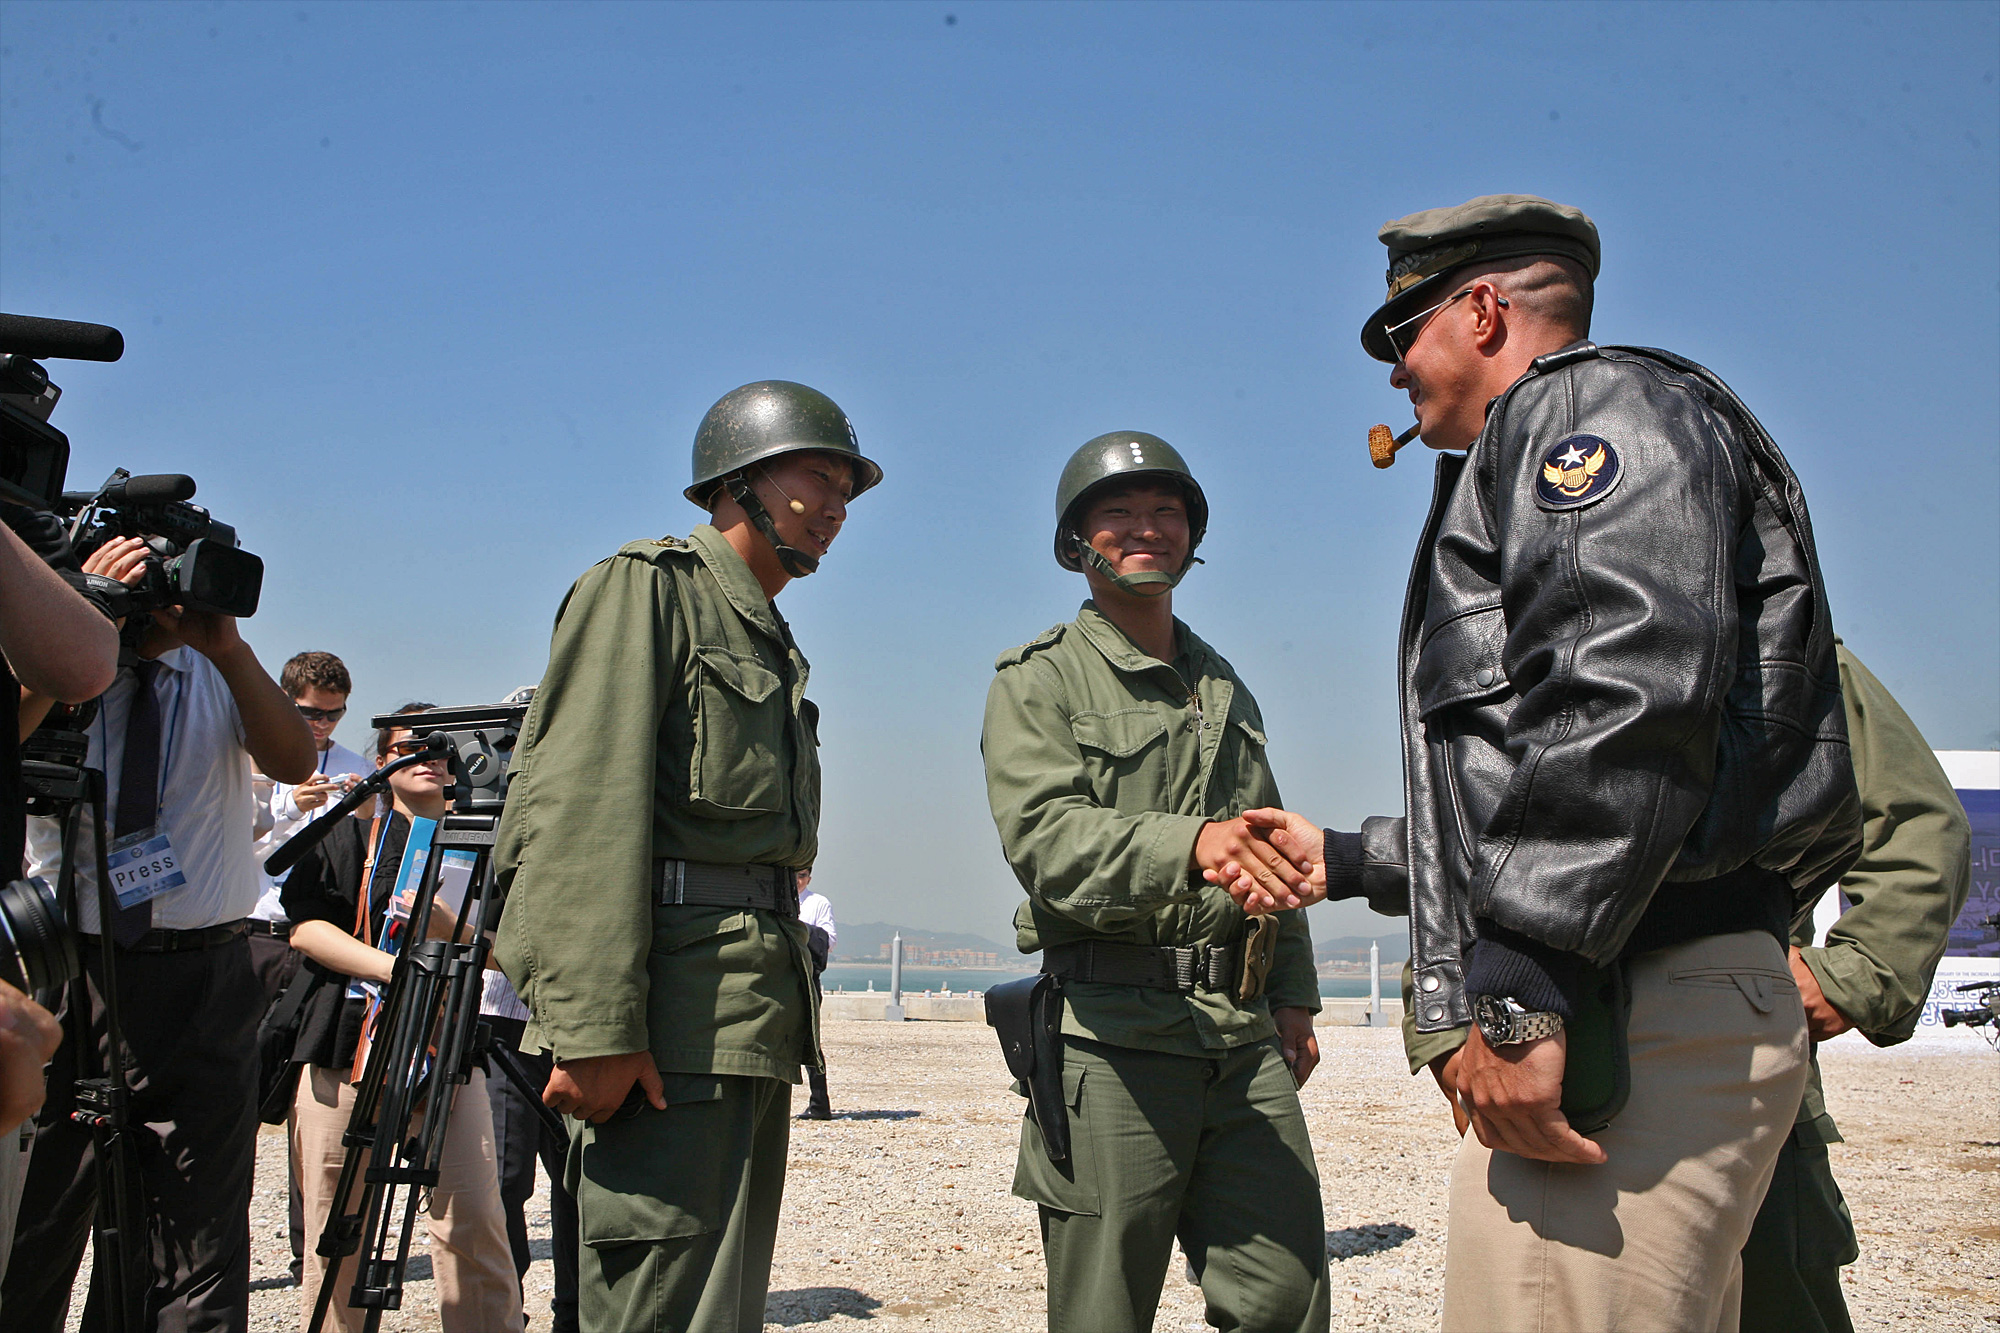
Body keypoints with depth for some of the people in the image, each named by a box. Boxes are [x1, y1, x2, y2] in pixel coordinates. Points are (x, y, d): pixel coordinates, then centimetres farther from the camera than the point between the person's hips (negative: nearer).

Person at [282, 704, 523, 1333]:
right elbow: (306, 927, 0)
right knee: (334, 1226, 2)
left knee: (475, 1220, -7)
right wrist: (395, 966, -14)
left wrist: (449, 929, -15)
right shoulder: (347, 837, 12)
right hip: (348, 1040, -1)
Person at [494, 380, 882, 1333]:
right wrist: (595, 1023, -23)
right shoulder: (647, 587, -2)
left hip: (755, 1019, 9)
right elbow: (581, 803, -14)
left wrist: (779, 1015, 16)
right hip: (673, 1007, -9)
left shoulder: (773, 647, 25)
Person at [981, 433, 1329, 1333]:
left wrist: (1293, 996, 16)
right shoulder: (1037, 682, 1)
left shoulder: (1224, 686, 22)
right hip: (1117, 1030, -5)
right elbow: (1046, 837, -16)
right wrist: (1190, 843, -33)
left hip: (1245, 1034, 5)